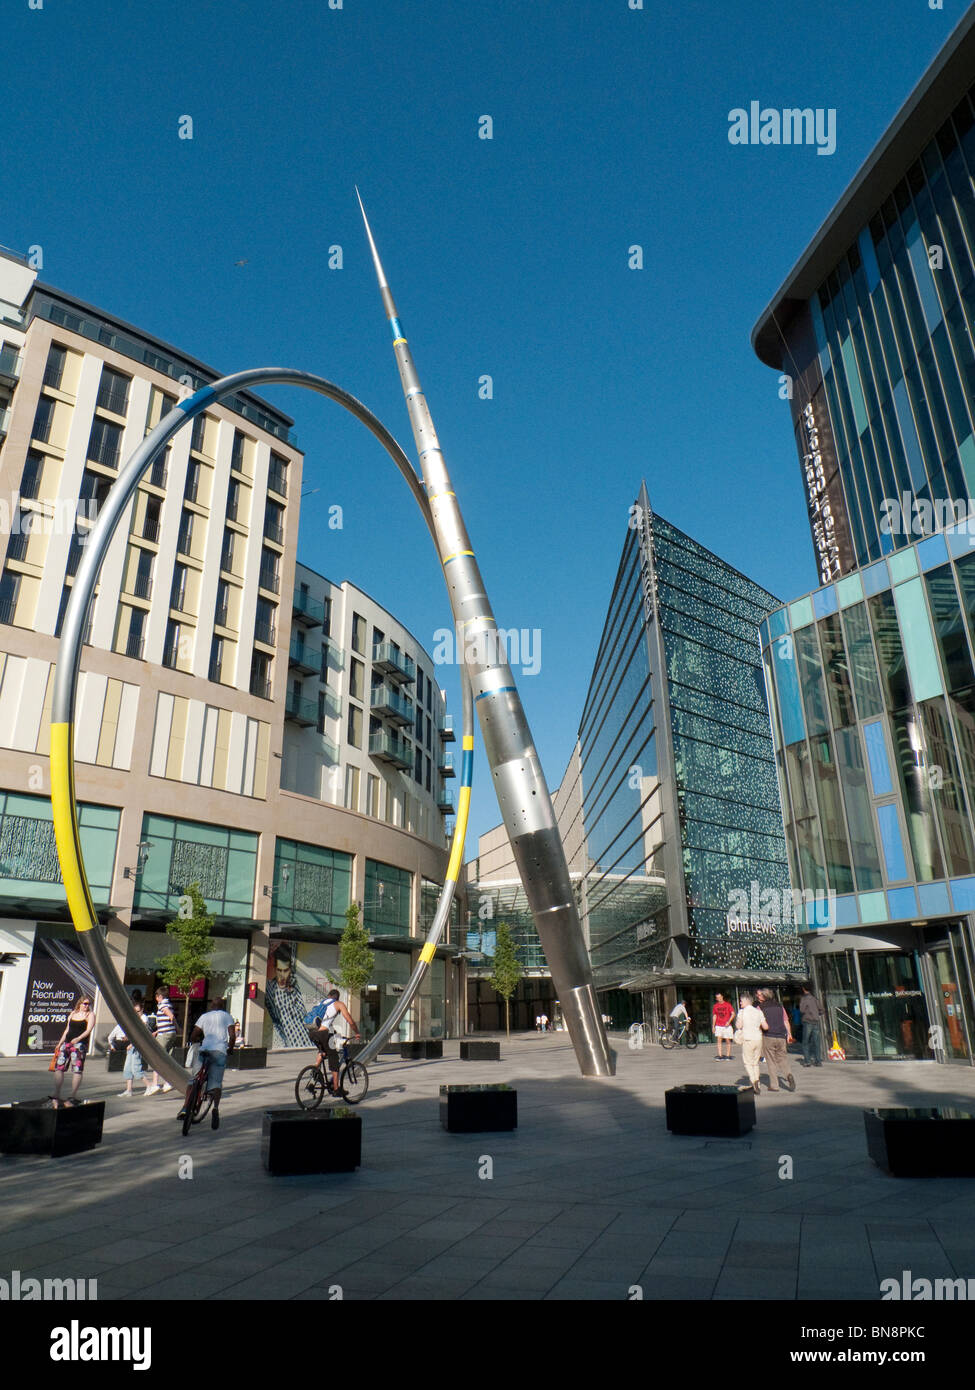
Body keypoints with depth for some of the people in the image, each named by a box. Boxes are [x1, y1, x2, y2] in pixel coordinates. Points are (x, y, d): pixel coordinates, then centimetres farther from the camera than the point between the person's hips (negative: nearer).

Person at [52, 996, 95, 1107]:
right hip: (67, 1042, 6)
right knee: (59, 1067, -4)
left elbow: (88, 1030, -10)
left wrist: (78, 1038, -26)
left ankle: (72, 1098, -8)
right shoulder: (73, 1014, 18)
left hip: (80, 1044, -6)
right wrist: (60, 1043, 20)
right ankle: (57, 1095, -1)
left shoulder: (90, 1015, 2)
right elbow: (67, 1030, 24)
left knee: (77, 1069, -9)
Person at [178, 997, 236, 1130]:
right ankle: (216, 1107, -21)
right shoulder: (226, 1016, 15)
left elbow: (193, 1037, 14)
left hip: (204, 1049, 1)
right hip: (220, 1051, -1)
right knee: (216, 1082, 2)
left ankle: (185, 1107, -4)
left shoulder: (204, 1016, 20)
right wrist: (230, 1049, 18)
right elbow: (232, 1036, 2)